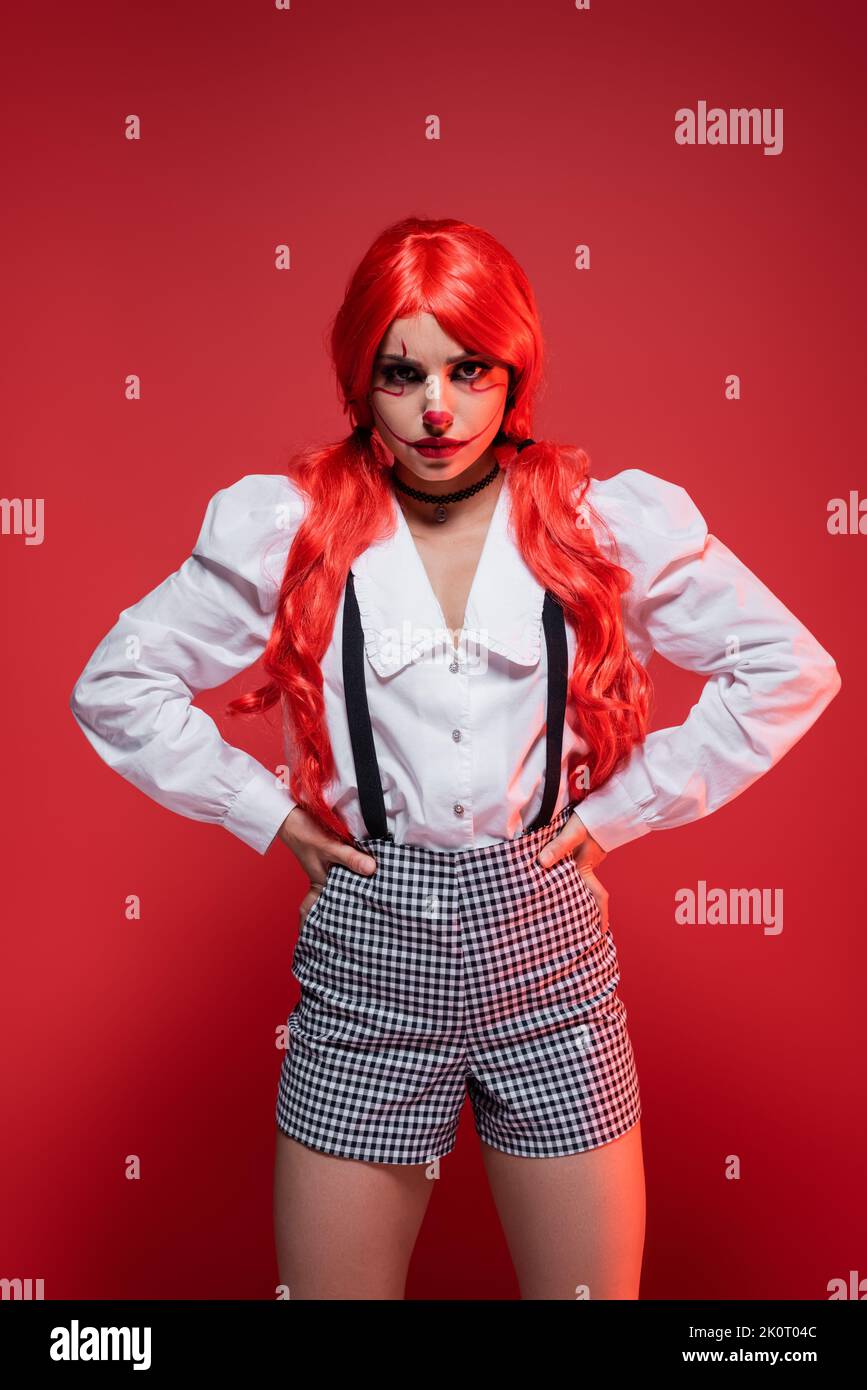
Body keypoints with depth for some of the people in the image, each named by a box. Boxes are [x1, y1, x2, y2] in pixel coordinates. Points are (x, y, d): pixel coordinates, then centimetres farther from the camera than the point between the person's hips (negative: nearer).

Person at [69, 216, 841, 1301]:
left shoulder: (608, 525, -3)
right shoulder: (288, 530, -3)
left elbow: (789, 671, 4)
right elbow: (115, 686, 5)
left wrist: (622, 807, -1)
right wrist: (267, 813, -2)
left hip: (544, 946, 1)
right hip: (368, 955, 0)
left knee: (594, 1284, 14)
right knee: (331, 1282, 15)